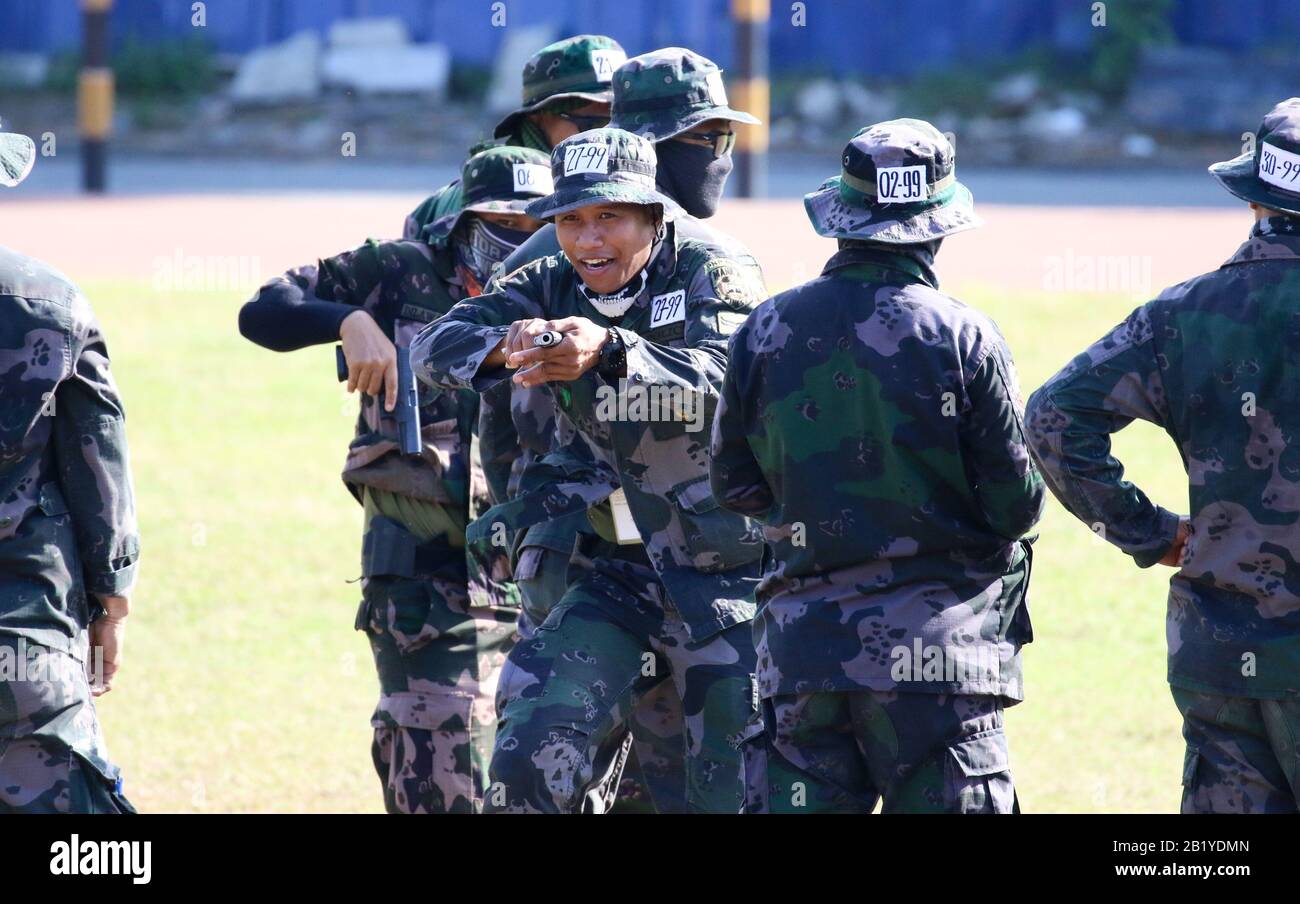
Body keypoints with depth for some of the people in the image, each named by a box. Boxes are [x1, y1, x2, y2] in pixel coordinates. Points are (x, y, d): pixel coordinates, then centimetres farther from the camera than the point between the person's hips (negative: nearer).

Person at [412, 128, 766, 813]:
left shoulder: (708, 276, -10)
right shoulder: (551, 290, 1)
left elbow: (717, 374, -30)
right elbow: (434, 346, -13)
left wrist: (610, 349, -48)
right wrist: (507, 344, -35)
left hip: (727, 573, -3)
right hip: (617, 571, 3)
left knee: (730, 790, -1)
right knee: (530, 757, -11)